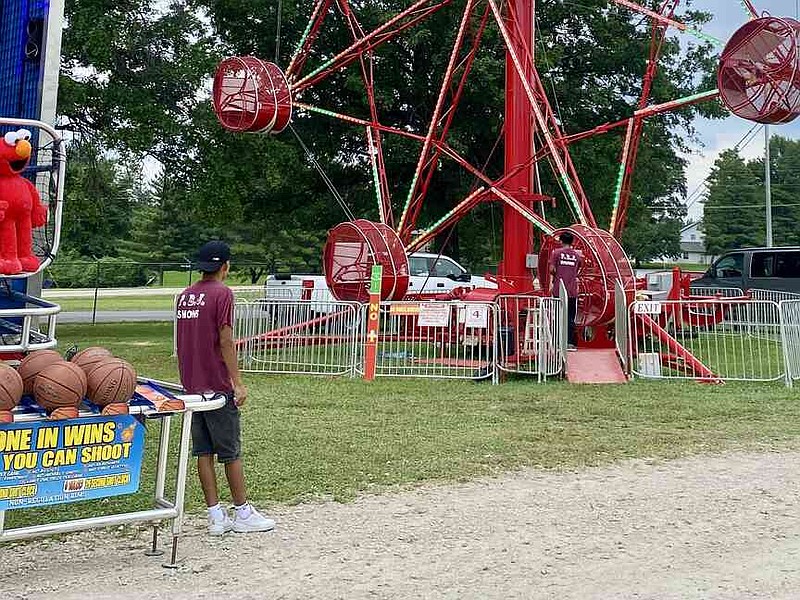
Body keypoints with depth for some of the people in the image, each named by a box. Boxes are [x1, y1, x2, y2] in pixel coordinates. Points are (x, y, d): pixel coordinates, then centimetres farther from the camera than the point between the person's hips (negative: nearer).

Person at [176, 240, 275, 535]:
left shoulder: (185, 295, 10)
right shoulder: (222, 293, -11)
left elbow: (184, 340, 15)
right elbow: (225, 341, -16)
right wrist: (238, 383, -13)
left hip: (192, 385, 7)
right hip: (217, 386, -7)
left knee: (203, 450, 7)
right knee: (231, 451, 2)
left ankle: (216, 516, 11)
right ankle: (243, 514, 11)